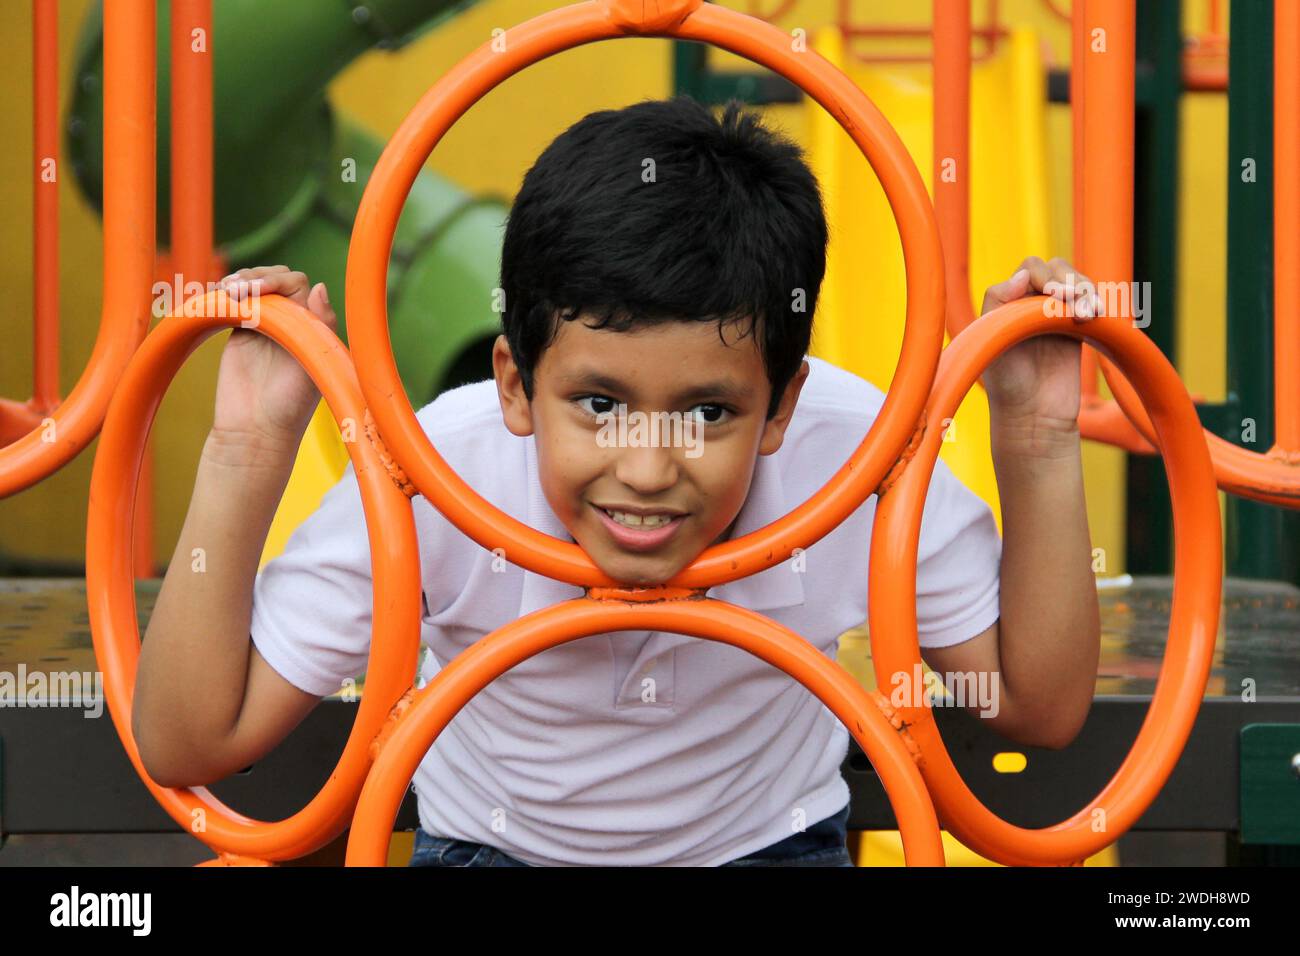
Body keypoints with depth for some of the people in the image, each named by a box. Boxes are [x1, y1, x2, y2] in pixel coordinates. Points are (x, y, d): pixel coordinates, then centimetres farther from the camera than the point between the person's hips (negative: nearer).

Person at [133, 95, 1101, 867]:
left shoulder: (857, 455, -25)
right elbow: (189, 746, -20)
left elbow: (1038, 706, -11)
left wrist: (1038, 443, -25)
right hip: (493, 849, -1)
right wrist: (246, 455, -31)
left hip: (769, 844, 1)